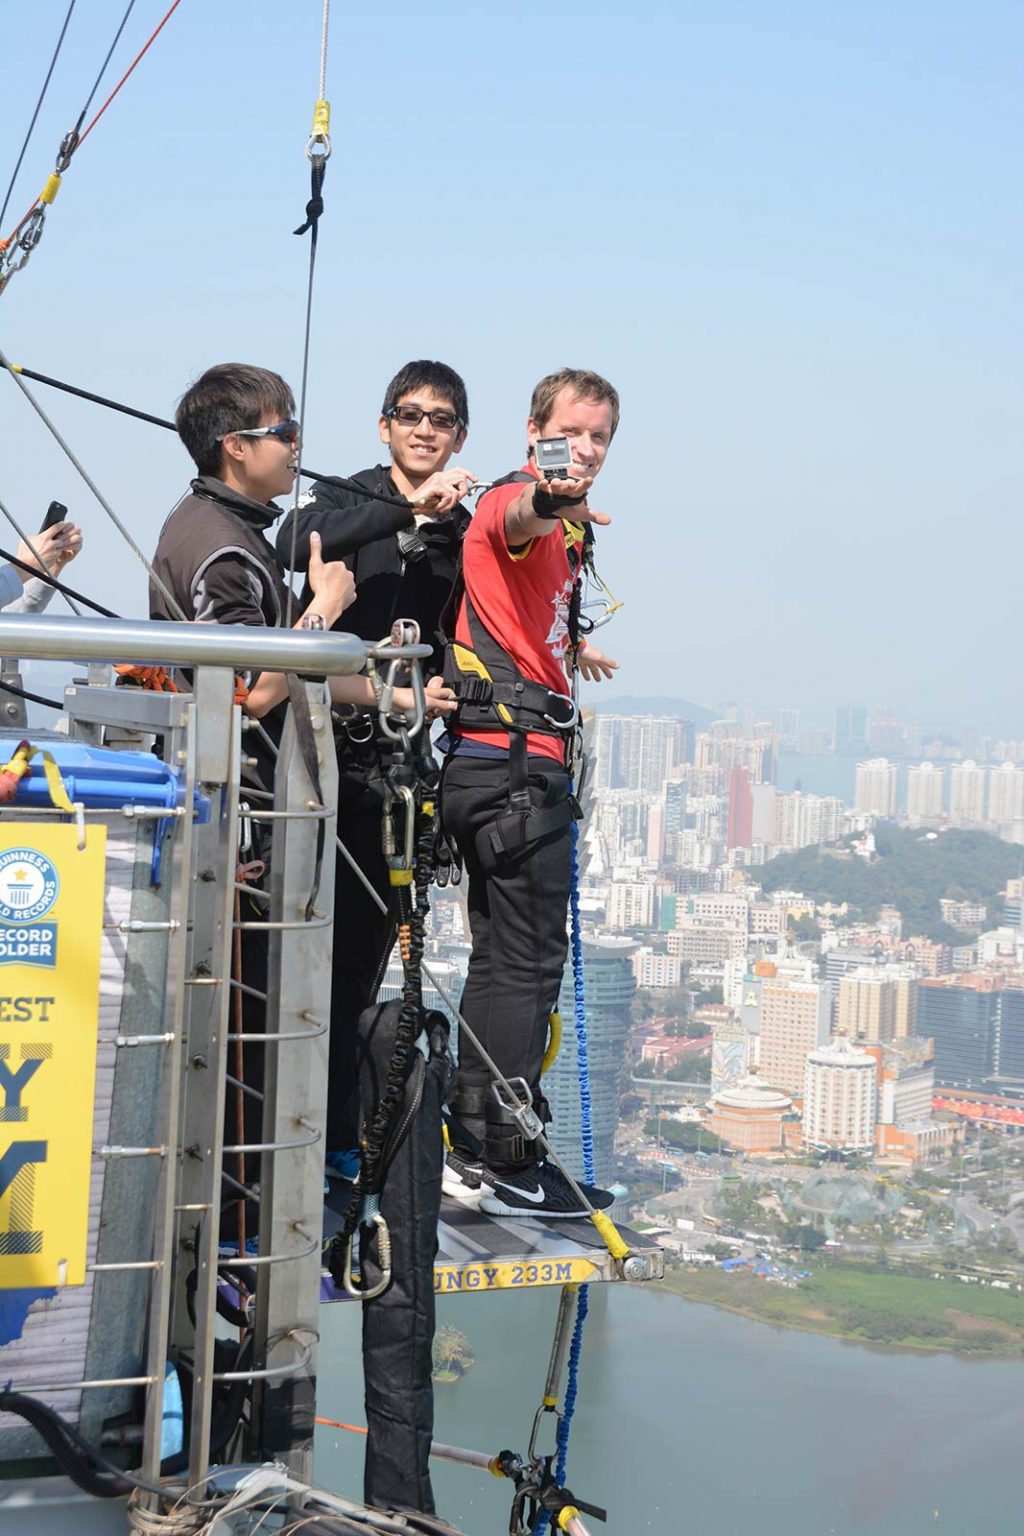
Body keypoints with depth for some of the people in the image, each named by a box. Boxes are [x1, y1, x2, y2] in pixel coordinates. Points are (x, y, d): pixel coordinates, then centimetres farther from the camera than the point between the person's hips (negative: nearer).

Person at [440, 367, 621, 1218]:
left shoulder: (561, 527, 20)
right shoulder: (516, 504, -11)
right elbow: (514, 521, -38)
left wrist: (568, 648, 58)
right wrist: (548, 499, -60)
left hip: (501, 764, 10)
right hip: (518, 762, -10)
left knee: (503, 957, 14)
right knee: (529, 962, -8)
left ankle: (474, 1149, 21)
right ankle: (504, 1163, -4)